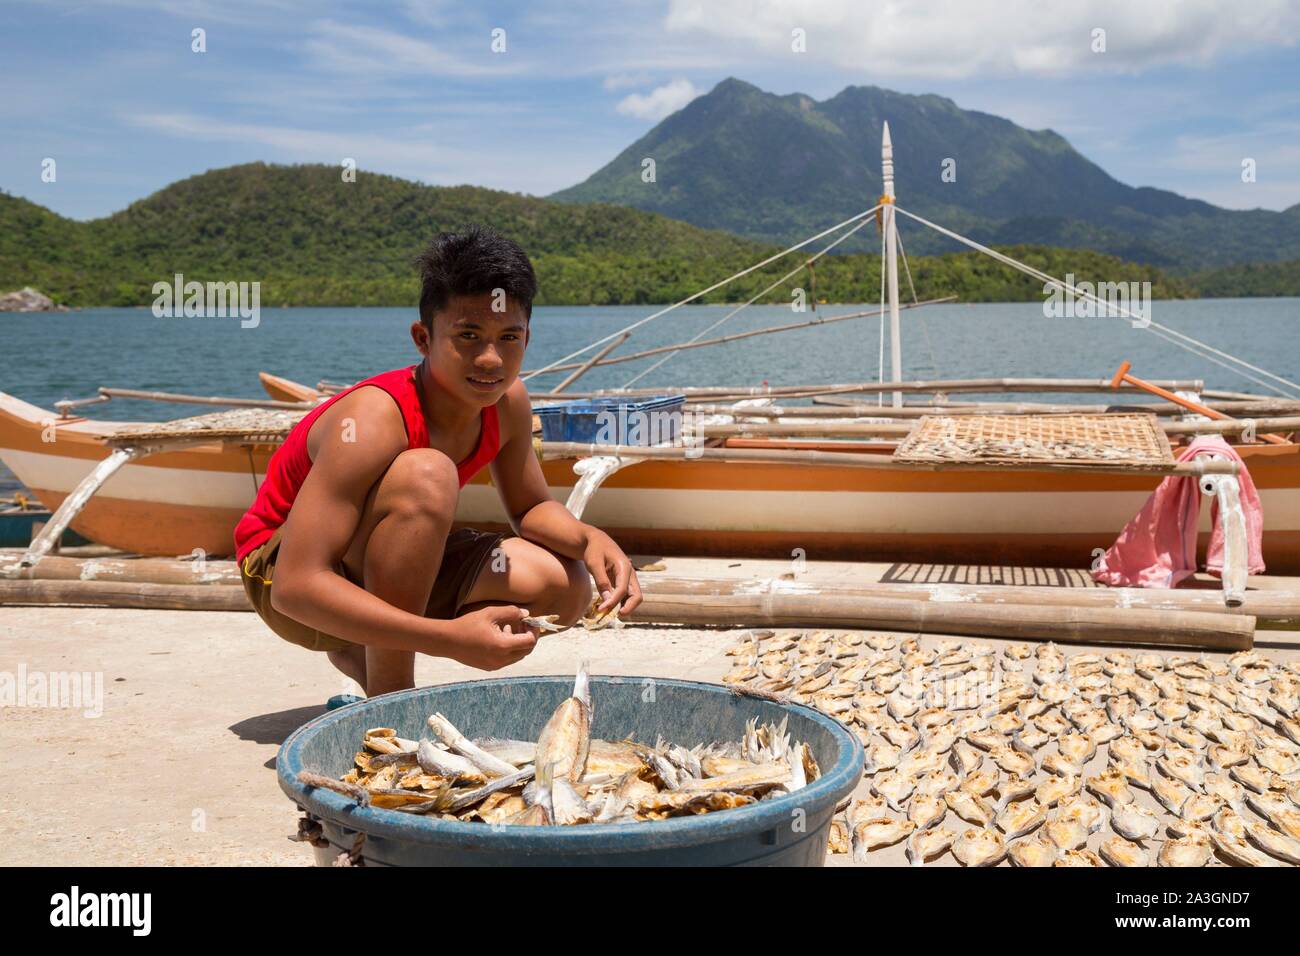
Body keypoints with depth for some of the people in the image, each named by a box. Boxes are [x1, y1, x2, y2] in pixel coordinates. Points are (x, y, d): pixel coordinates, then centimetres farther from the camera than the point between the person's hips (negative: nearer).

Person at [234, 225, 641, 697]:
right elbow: (296, 586, -37)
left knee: (567, 589, -7)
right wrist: (449, 639, -46)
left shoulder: (508, 402, -11)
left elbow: (531, 508, 7)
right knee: (427, 475, -33)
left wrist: (589, 539, -18)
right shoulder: (374, 420, -32)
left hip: (382, 575, 7)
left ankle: (360, 656, 9)